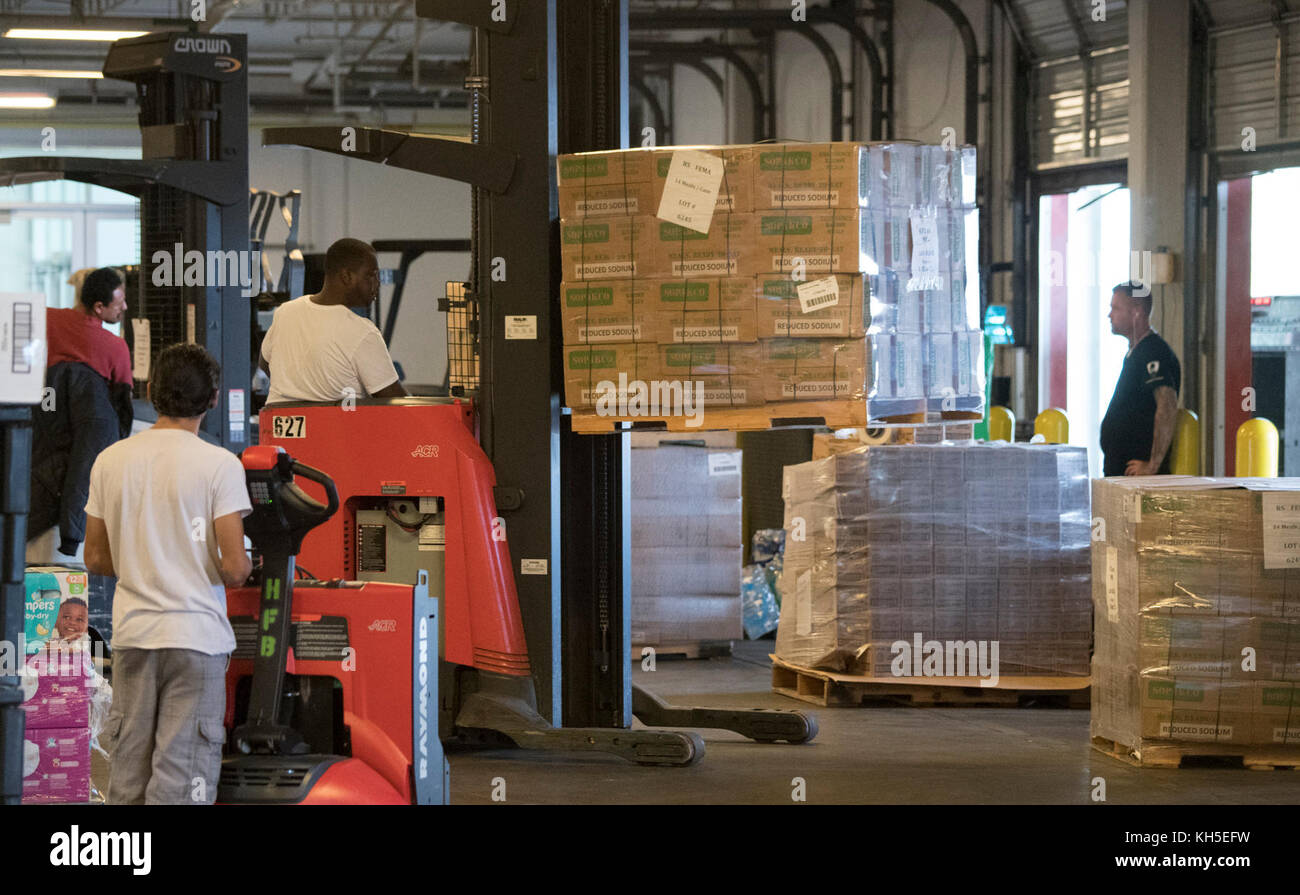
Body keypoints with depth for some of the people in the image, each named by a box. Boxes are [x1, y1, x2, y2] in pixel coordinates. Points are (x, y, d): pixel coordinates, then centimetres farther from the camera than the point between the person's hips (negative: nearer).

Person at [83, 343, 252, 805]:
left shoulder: (111, 460, 4)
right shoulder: (219, 464, -10)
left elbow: (96, 558, 8)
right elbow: (234, 567, -15)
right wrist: (244, 568, 8)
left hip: (132, 633, 4)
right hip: (196, 635, -4)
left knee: (127, 774, 12)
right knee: (180, 782, -2)